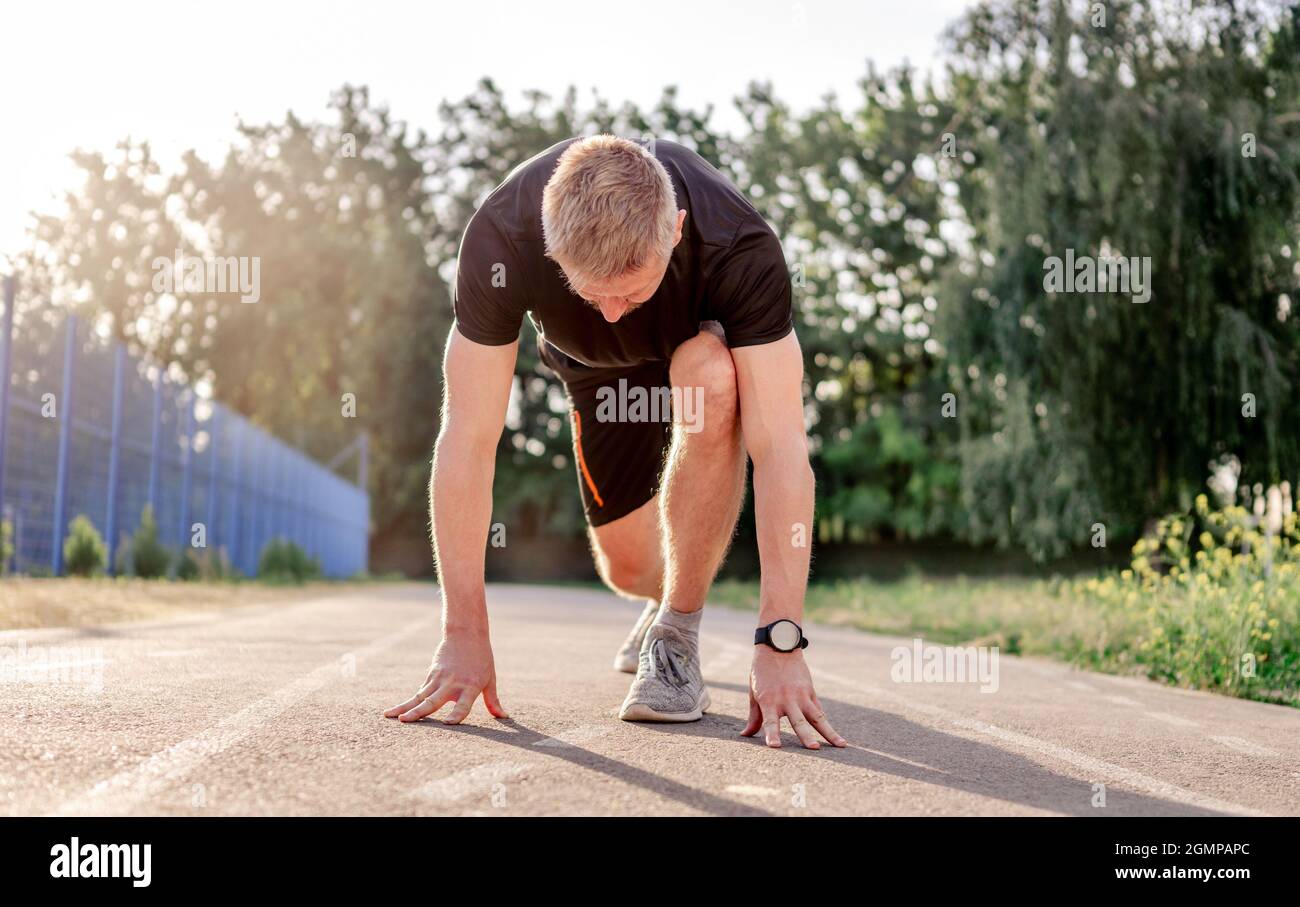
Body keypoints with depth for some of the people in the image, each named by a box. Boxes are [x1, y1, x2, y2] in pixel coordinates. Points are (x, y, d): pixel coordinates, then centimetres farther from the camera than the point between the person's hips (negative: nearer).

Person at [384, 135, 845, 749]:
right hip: (594, 362, 2)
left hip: (707, 342, -1)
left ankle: (676, 635, -20)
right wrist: (464, 635, -35)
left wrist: (780, 644, -50)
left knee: (711, 384, -37)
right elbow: (467, 440, -35)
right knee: (627, 564, -3)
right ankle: (670, 594, 37)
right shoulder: (500, 241, -39)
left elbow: (780, 448, -44)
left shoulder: (740, 245, -42)